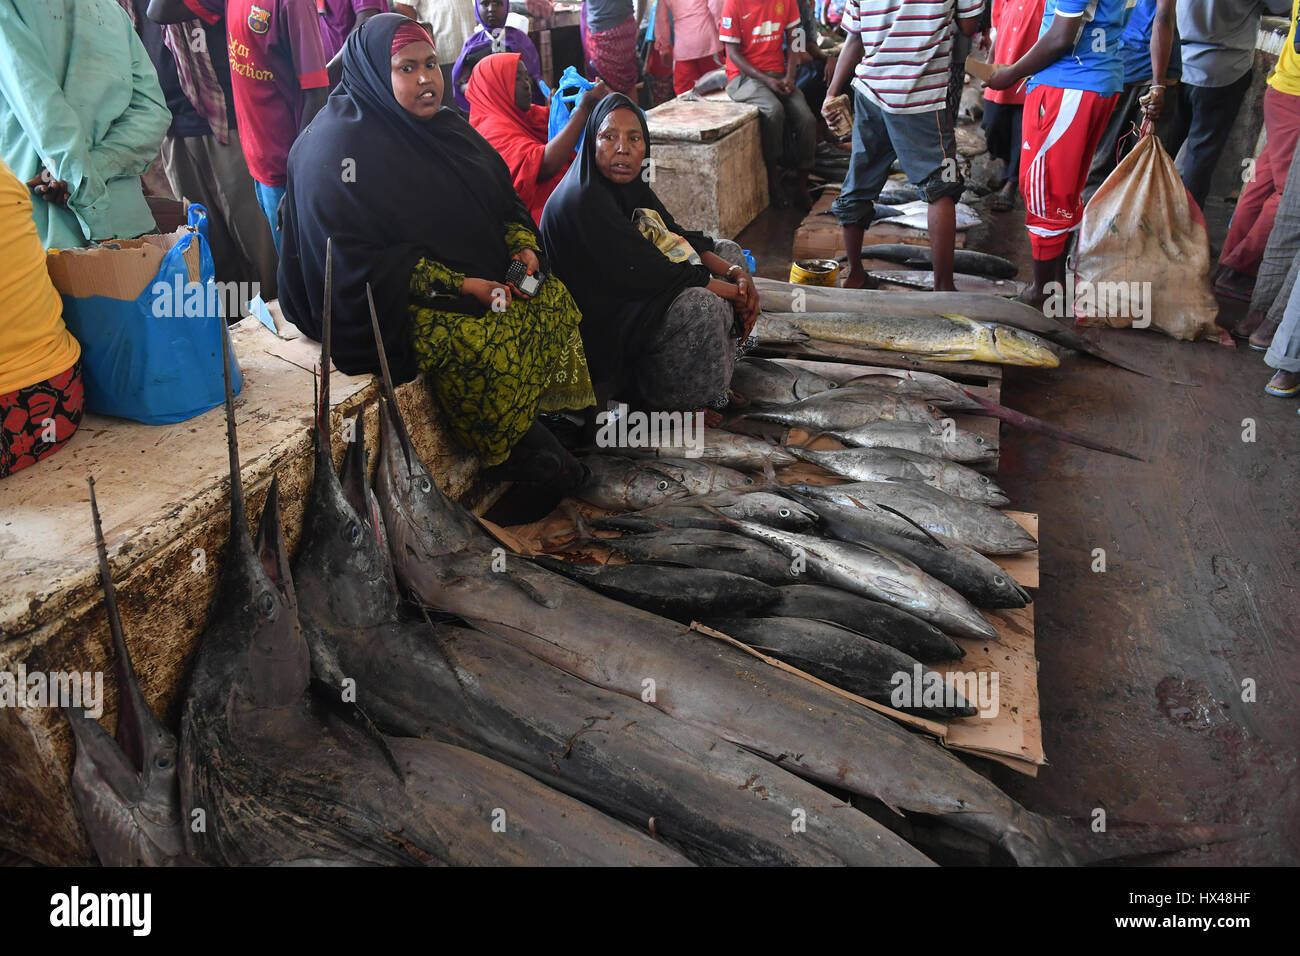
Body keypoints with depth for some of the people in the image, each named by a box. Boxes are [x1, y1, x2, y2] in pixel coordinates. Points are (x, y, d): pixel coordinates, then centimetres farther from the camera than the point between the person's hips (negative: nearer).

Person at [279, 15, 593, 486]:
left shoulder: (445, 125, 10)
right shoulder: (338, 149, -16)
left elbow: (503, 196, 18)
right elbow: (360, 262, -22)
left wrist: (523, 244, -4)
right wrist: (456, 285, -25)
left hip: (479, 276, 9)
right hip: (394, 302, -8)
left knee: (555, 301, -8)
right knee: (486, 348, -30)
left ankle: (548, 413, 3)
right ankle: (522, 455, -8)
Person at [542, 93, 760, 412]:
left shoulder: (629, 184, 2)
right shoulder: (583, 201, -25)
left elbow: (679, 239, 8)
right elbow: (653, 273, -25)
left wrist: (737, 273, -8)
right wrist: (733, 293, -17)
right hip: (602, 323, -10)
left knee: (728, 251, 12)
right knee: (702, 306, -31)